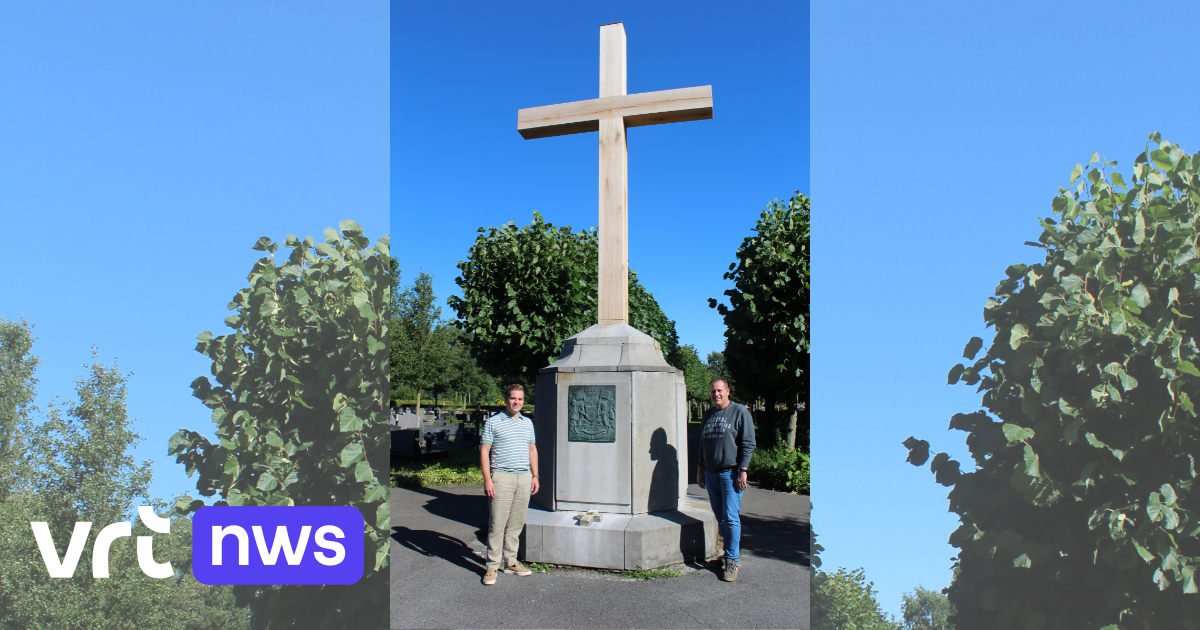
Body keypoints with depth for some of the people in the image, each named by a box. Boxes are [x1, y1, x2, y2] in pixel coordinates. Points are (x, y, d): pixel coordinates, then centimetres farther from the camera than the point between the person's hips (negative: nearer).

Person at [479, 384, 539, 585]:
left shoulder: (527, 423, 14)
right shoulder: (493, 422, -1)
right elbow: (484, 451, -3)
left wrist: (535, 475, 13)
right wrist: (487, 479, -10)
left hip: (524, 478, 5)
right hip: (502, 477, -4)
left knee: (516, 524, 10)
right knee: (497, 524, -3)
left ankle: (510, 562, 22)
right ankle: (492, 566, 8)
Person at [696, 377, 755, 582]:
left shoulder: (740, 412, -2)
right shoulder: (708, 415, 15)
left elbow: (748, 444, -6)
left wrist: (742, 470, -12)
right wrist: (700, 469, 16)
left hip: (731, 472, -5)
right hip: (711, 473, 6)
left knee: (731, 517, -6)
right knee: (720, 517, 9)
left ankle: (732, 561, 1)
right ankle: (728, 550, 23)